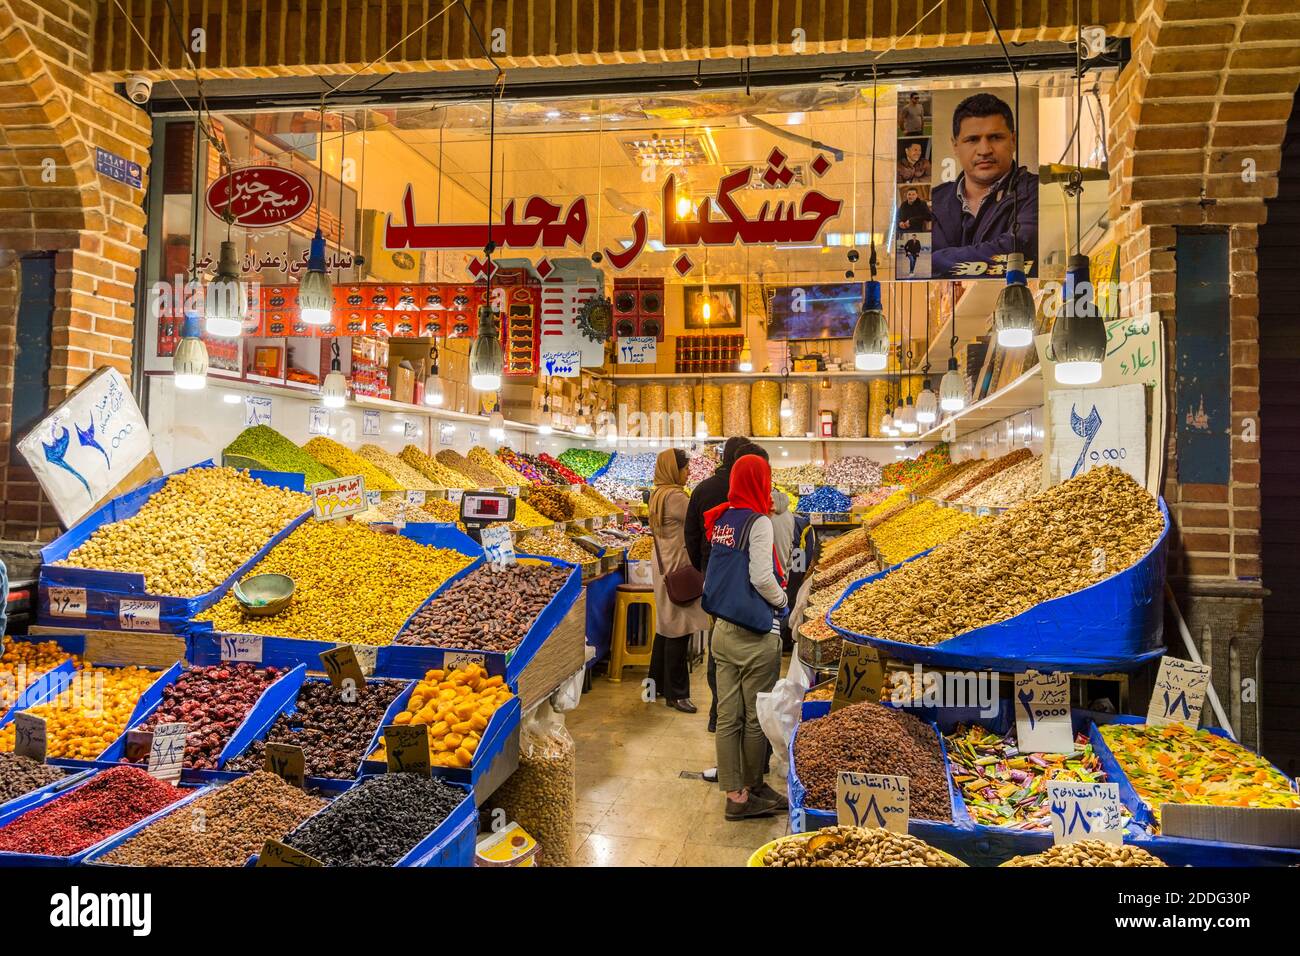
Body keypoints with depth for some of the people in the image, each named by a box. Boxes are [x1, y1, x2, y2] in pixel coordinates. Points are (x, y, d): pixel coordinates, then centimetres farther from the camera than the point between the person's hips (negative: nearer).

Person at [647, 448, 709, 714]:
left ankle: (657, 682, 30)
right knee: (678, 630, -3)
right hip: (677, 569, -10)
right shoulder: (674, 496, -20)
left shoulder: (658, 494, 11)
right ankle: (676, 693, 4)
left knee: (666, 626, 19)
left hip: (664, 566, 10)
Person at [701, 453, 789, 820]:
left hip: (723, 628, 7)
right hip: (753, 634, -7)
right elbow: (761, 577, -15)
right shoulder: (758, 522, -13)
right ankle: (753, 788, 21)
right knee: (757, 717, 8)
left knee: (727, 716, 8)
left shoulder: (721, 520, 8)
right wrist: (782, 600, 4)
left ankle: (734, 794, 16)